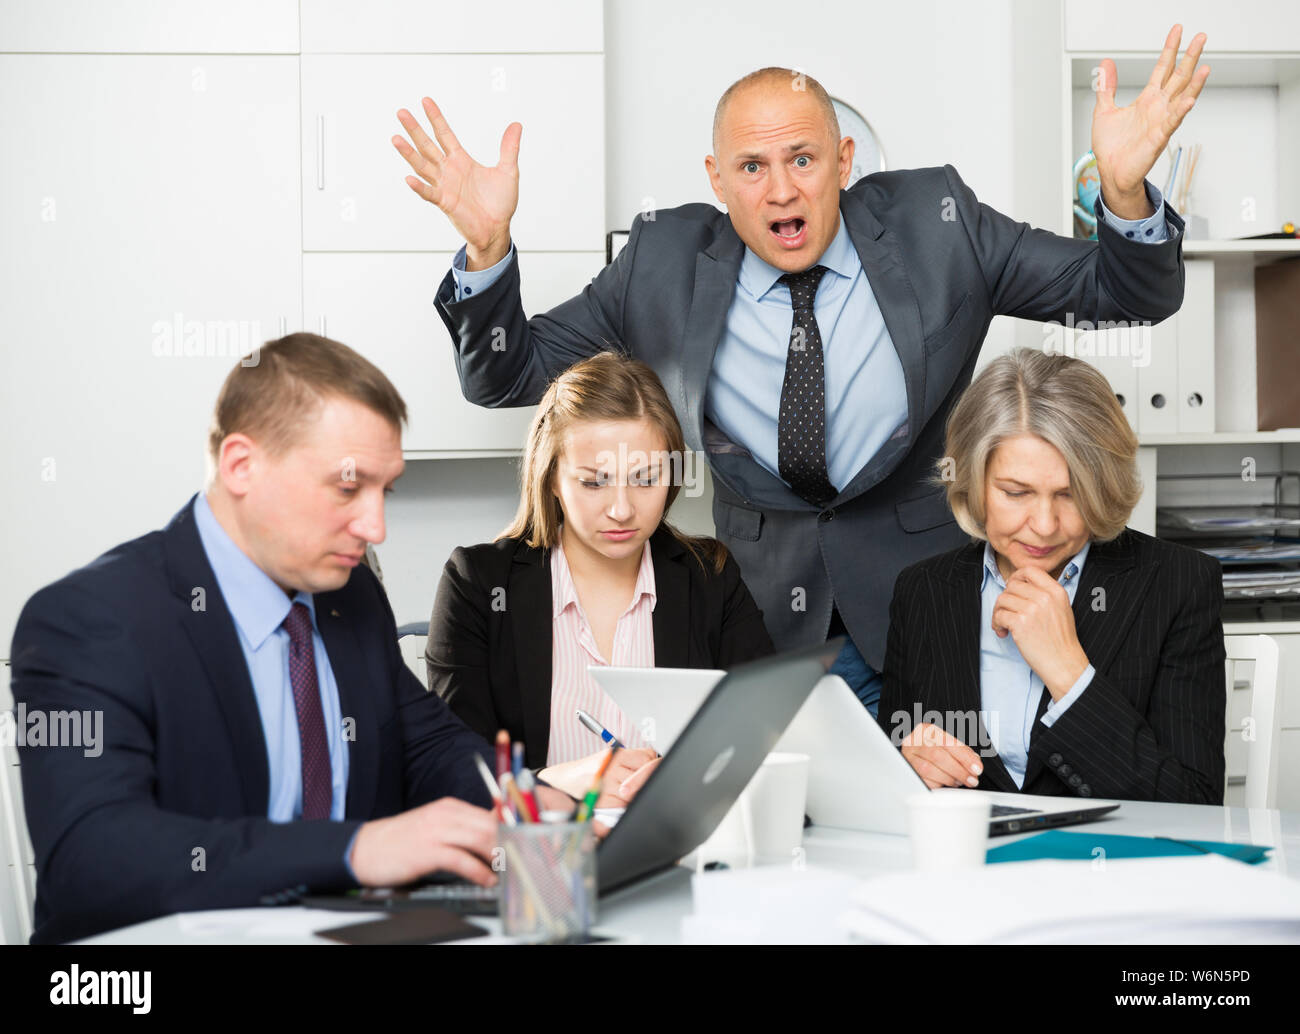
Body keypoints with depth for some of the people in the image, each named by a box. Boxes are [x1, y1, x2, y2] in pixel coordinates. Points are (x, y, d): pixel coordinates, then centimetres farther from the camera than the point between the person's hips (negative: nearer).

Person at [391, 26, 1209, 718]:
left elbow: (1127, 295, -1)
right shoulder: (665, 262, -3)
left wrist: (1125, 195, -23)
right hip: (759, 604, 1)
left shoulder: (935, 224, -5)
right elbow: (508, 377, 2)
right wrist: (488, 250, -17)